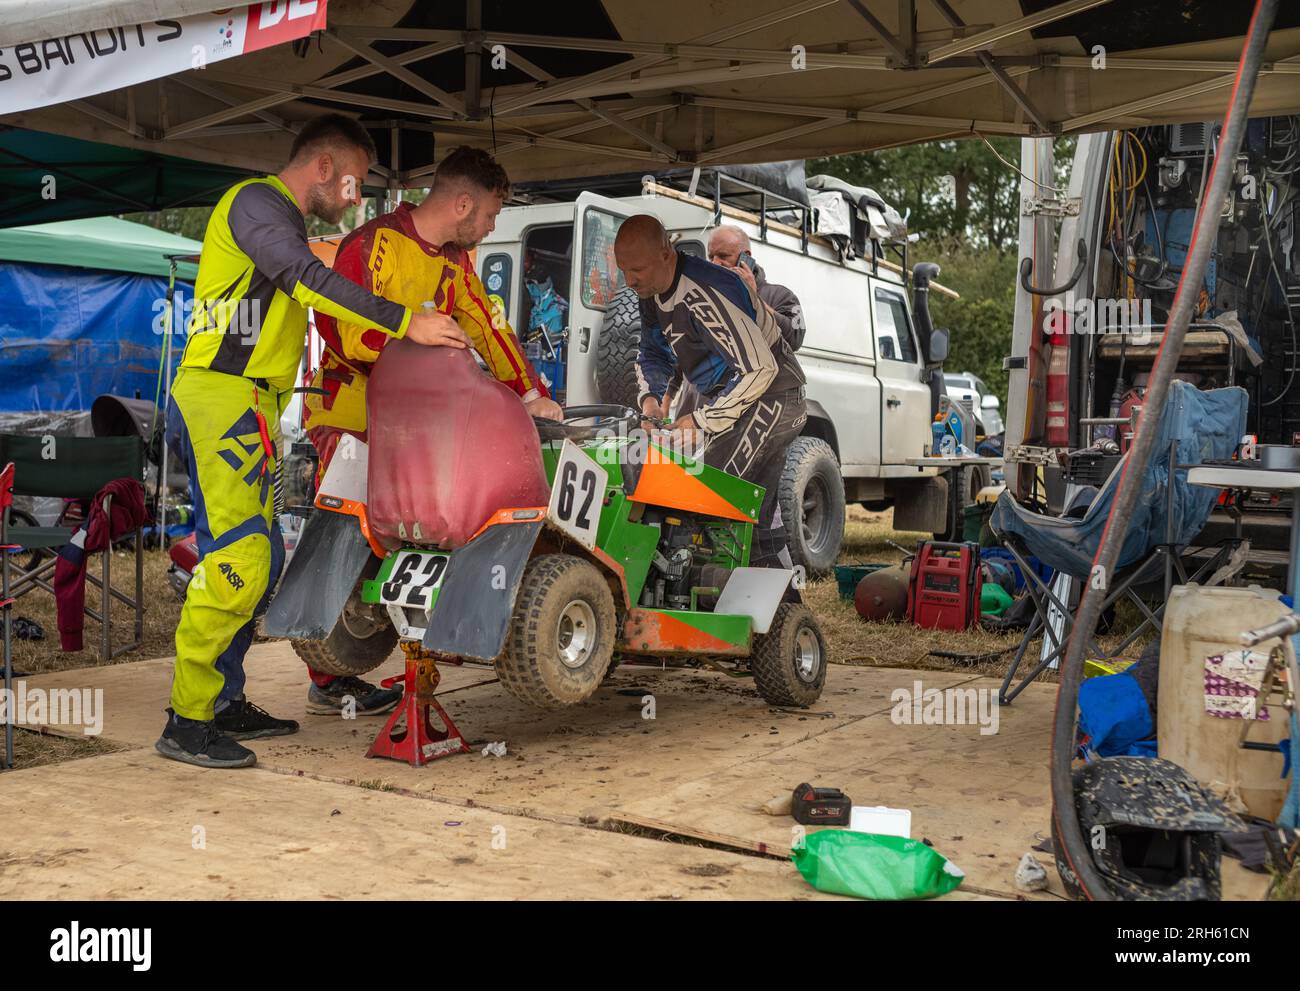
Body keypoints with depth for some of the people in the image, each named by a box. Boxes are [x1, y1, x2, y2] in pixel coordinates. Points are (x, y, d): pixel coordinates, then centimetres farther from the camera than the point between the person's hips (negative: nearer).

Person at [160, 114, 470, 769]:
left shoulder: (286, 226, 26)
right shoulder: (255, 201, -5)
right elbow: (312, 282, -20)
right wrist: (404, 323, -22)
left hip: (249, 408, 10)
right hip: (220, 397, -10)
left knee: (259, 562, 10)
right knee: (238, 558, -16)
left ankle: (223, 703, 17)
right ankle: (187, 722, -11)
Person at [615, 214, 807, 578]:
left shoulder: (703, 294, -28)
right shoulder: (653, 294, 1)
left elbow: (760, 369, -31)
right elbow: (653, 355, 17)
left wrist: (701, 421, -27)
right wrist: (650, 395, -5)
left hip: (771, 396, -10)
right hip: (730, 398, 10)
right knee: (758, 514, 14)